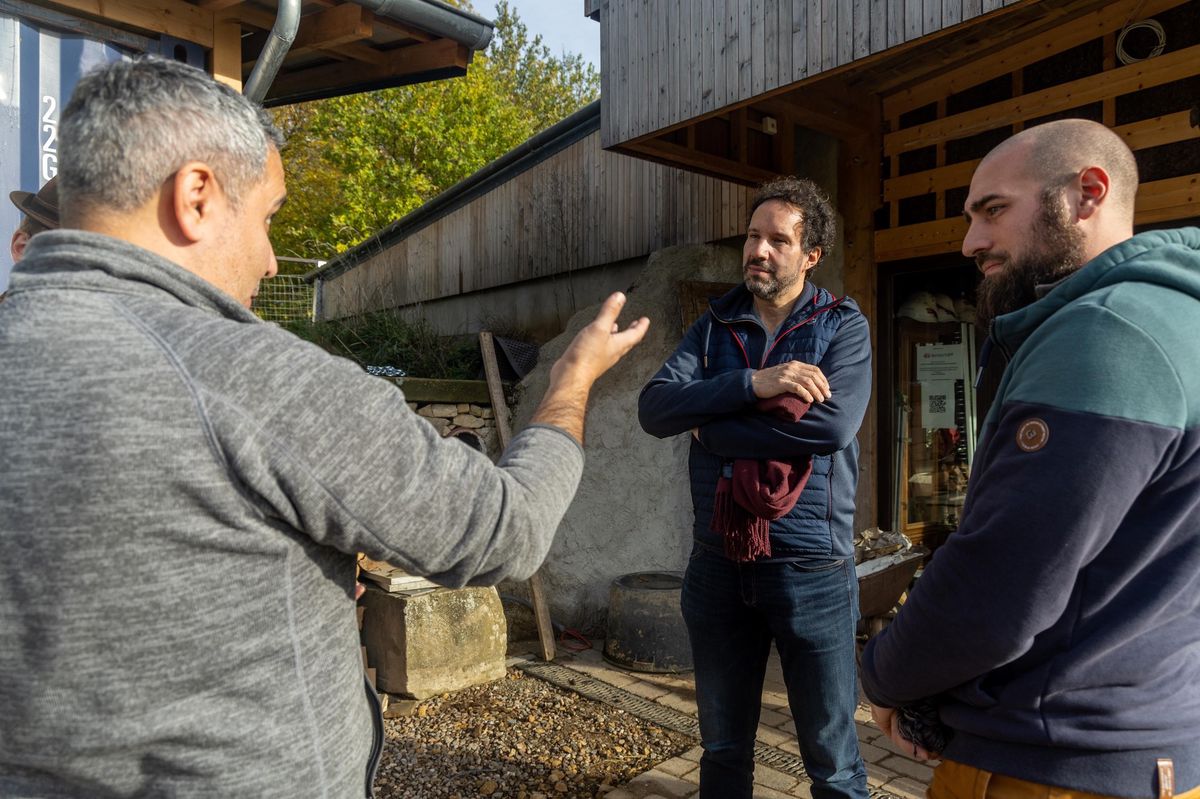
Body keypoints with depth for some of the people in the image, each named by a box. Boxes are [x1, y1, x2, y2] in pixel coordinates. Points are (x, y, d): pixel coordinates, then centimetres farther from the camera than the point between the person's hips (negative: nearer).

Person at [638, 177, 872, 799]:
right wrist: (751, 383, -21)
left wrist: (711, 424, -13)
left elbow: (833, 422, -20)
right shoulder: (714, 326, 6)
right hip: (718, 563, 3)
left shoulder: (844, 326, -2)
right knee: (723, 749, 20)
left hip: (810, 567, -3)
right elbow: (654, 407, -9)